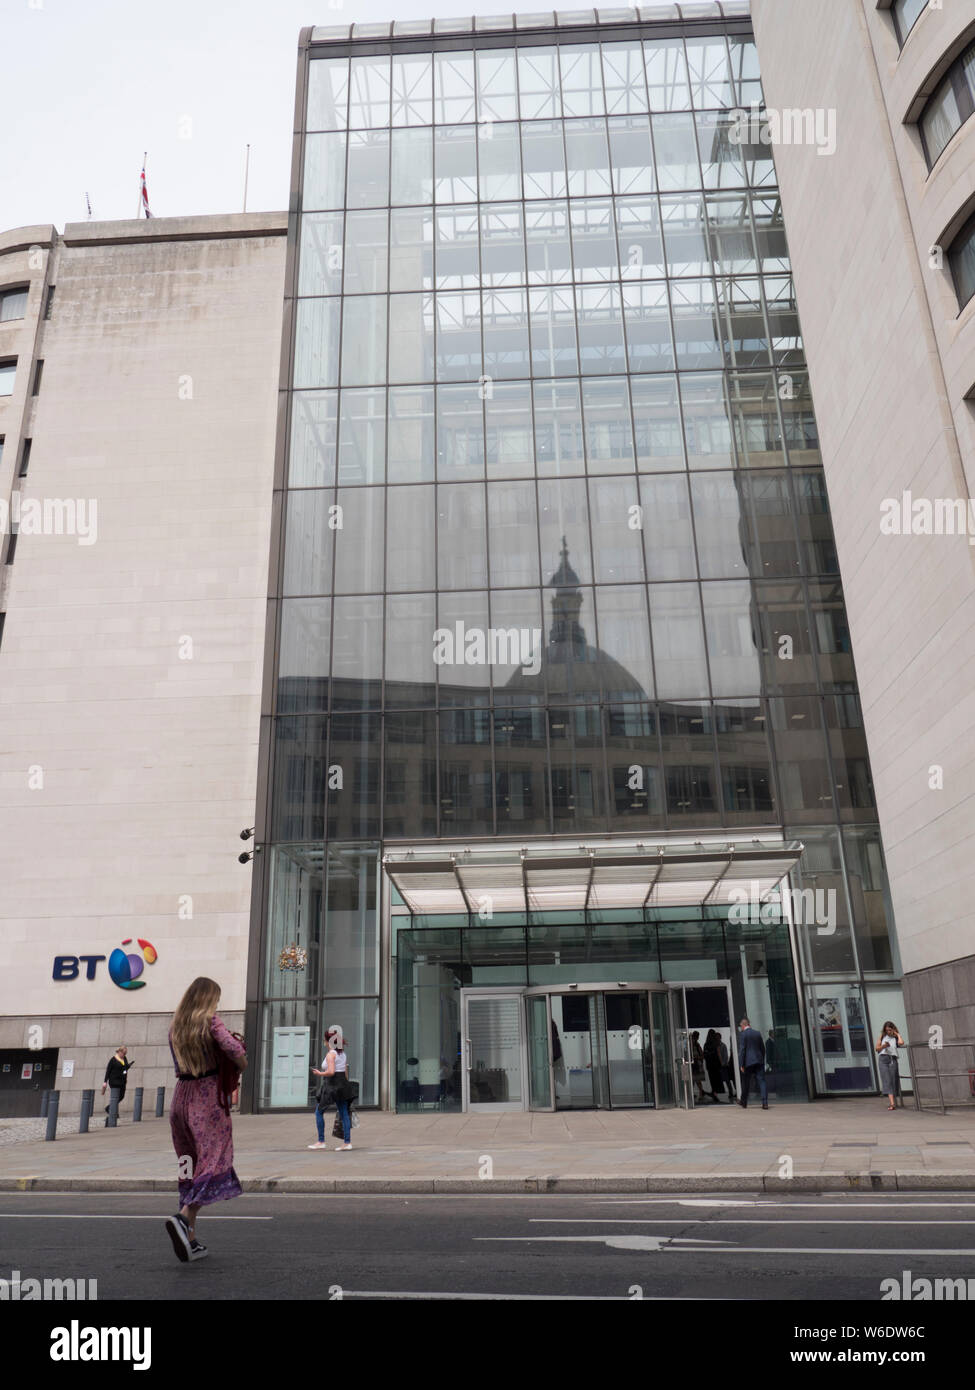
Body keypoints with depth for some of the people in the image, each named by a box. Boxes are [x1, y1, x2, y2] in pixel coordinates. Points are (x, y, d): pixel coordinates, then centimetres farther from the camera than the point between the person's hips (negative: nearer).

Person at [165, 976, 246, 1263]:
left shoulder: (175, 1027, 12)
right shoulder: (211, 1021, -7)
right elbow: (236, 1052, -19)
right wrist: (241, 1067, 3)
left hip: (181, 1098, 7)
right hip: (208, 1096, -7)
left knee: (191, 1168, 12)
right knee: (214, 1162, -8)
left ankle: (191, 1240, 11)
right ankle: (182, 1218, -29)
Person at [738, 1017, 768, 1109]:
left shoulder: (743, 1034, -6)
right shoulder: (757, 1033, 10)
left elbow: (742, 1050, -11)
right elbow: (763, 1048, 15)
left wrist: (741, 1064, -9)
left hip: (748, 1062, -4)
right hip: (759, 1061, 4)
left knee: (746, 1083, 9)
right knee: (762, 1081, -1)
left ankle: (743, 1103, 23)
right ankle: (765, 1102, -12)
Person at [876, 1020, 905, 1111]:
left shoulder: (895, 1038, 12)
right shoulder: (882, 1037, 14)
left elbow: (901, 1043, -12)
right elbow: (877, 1048, 11)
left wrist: (897, 1034, 3)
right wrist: (883, 1046, -8)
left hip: (893, 1060, 1)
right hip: (883, 1059, -1)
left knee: (893, 1081, -1)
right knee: (887, 1081, -11)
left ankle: (889, 1102, 12)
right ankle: (892, 1103, -19)